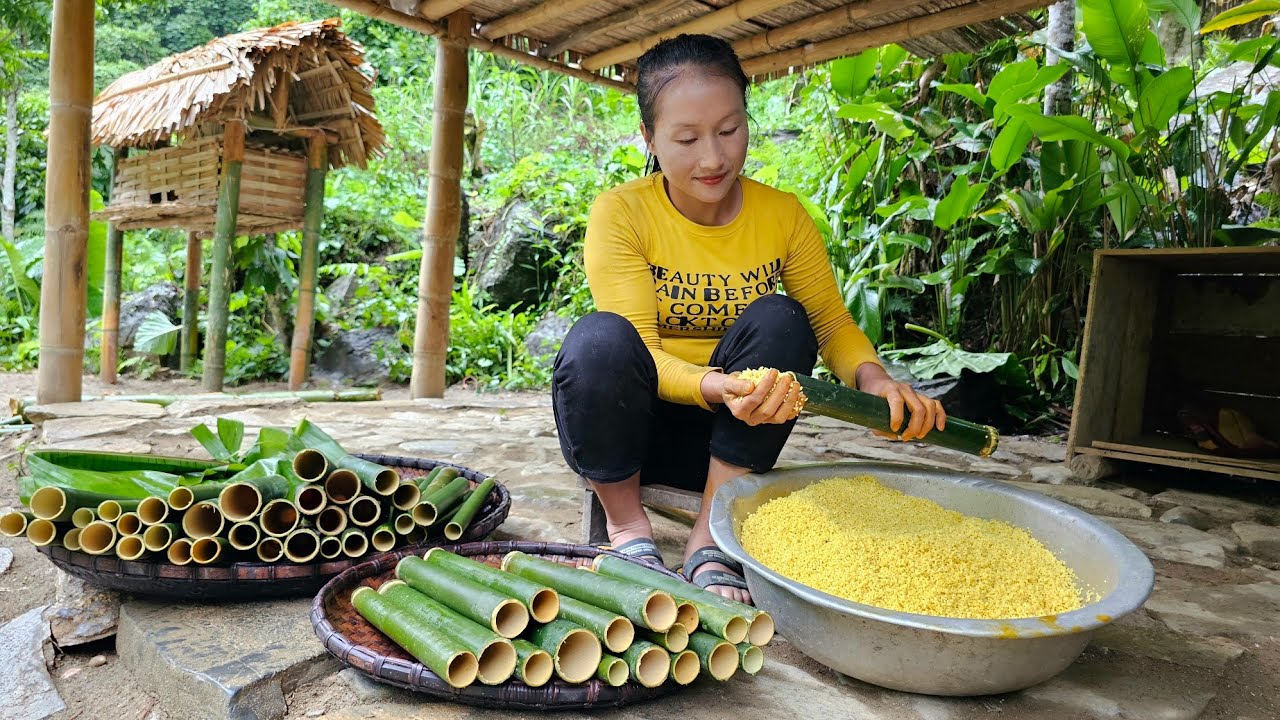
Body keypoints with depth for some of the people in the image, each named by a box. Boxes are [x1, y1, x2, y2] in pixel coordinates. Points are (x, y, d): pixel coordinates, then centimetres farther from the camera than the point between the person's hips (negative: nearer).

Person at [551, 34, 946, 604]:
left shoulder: (782, 216, -4)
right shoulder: (620, 213, -14)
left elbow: (832, 322, -1)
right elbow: (635, 351, -21)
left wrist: (872, 377, -23)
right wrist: (716, 387, -40)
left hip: (732, 433, 3)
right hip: (632, 429, -2)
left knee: (779, 320, -25)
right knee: (599, 339, -32)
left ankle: (710, 541, -19)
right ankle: (626, 525, -12)